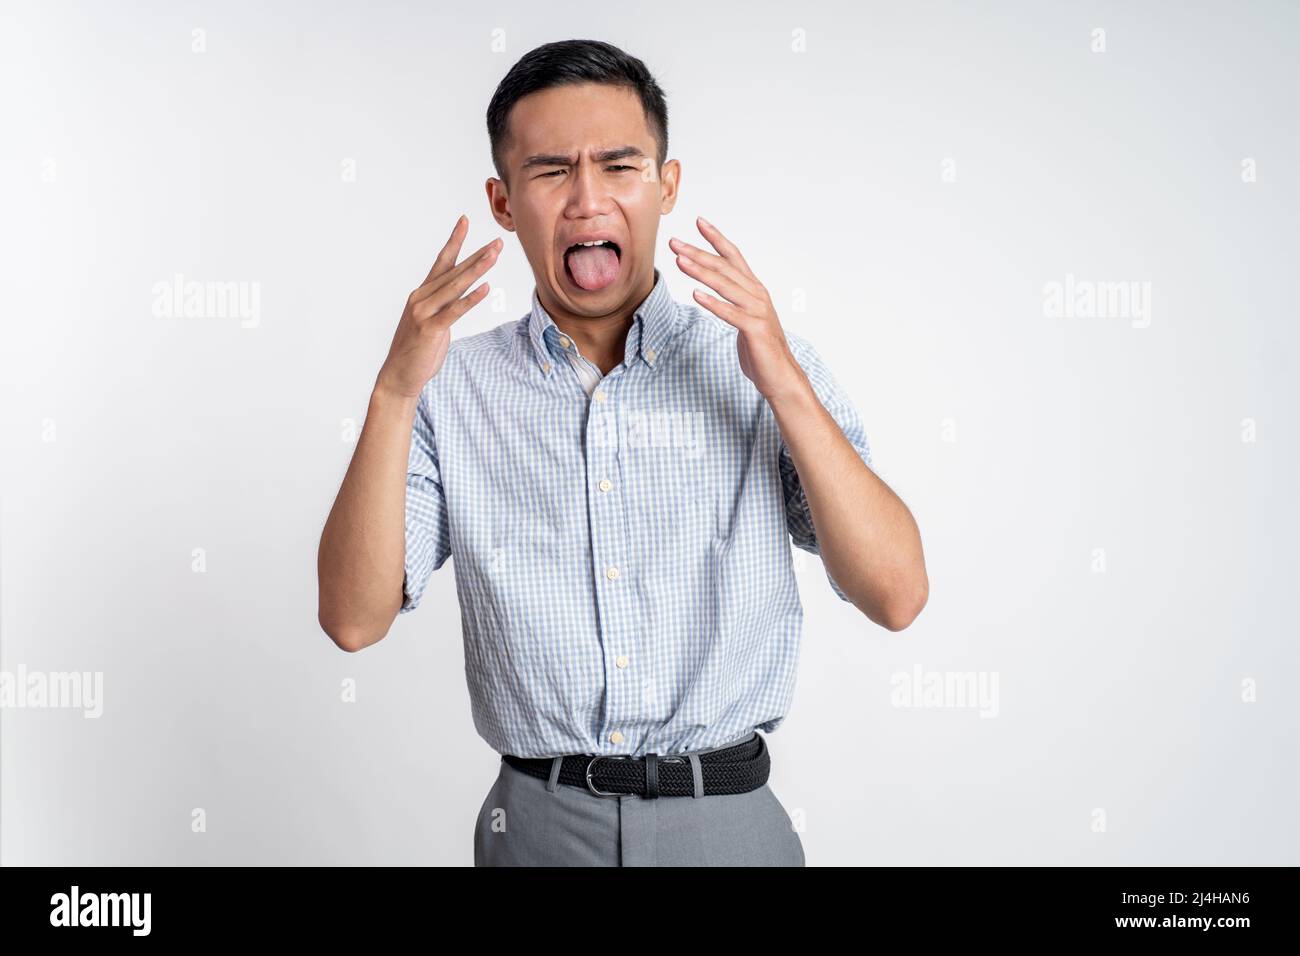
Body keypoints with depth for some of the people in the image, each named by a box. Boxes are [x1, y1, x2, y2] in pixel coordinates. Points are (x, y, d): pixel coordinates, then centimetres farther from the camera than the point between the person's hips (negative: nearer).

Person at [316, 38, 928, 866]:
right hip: (538, 826, 0)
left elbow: (897, 596, -10)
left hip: (730, 822, 0)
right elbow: (355, 619, -8)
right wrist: (393, 394, -19)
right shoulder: (455, 387, -1)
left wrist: (787, 388, -20)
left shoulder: (763, 363, -2)